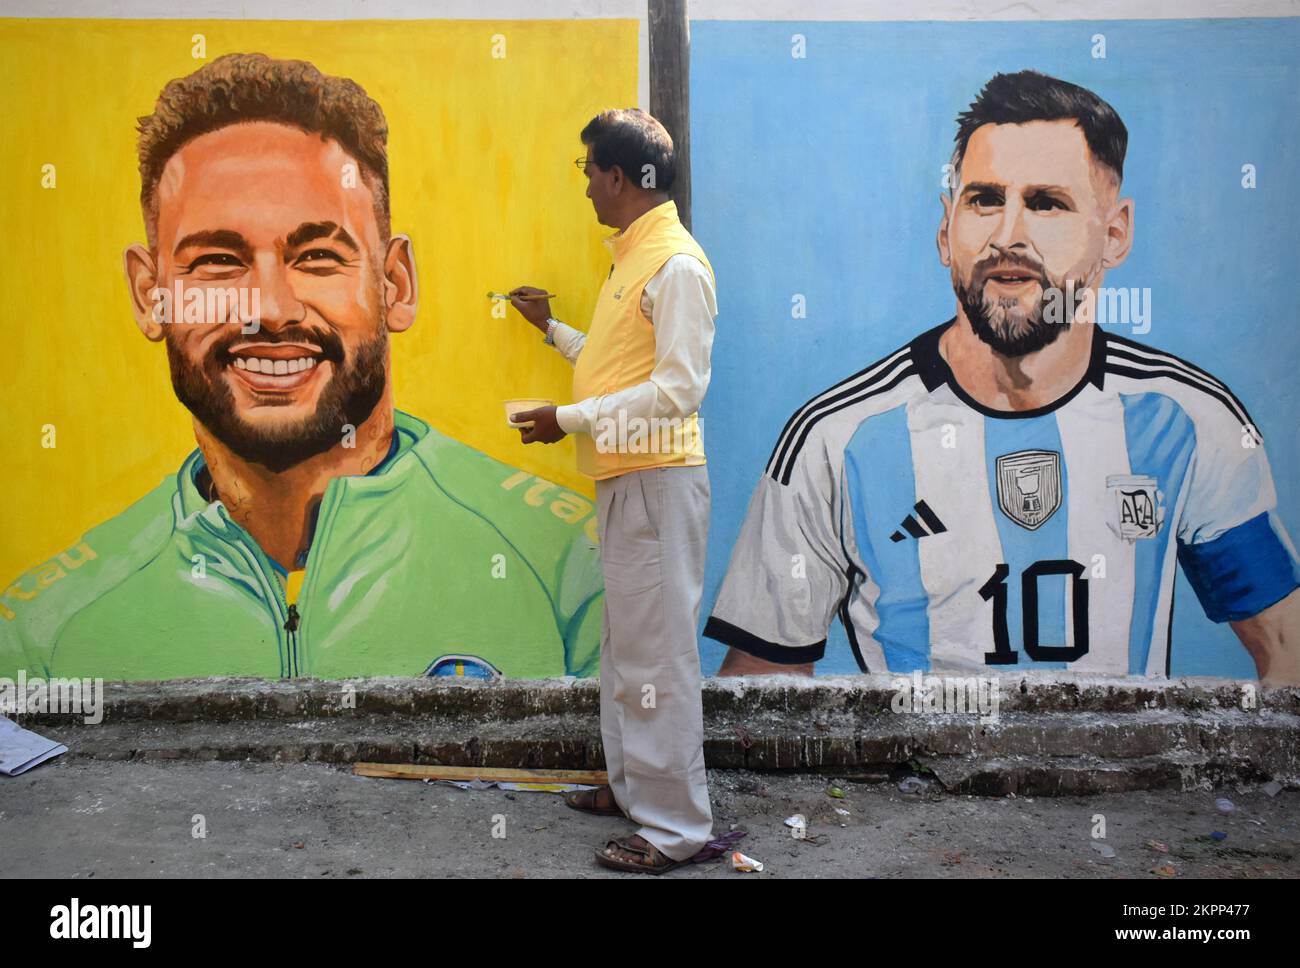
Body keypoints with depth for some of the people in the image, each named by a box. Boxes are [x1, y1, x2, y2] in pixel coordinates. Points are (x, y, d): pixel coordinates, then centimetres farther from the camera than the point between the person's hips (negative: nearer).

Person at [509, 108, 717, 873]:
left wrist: (571, 419, -17)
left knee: (657, 655, -5)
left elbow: (679, 388, -20)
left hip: (658, 480, -10)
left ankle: (676, 827, 4)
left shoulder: (676, 264, -13)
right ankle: (634, 788, 30)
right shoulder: (633, 256, 17)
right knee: (625, 646, 17)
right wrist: (554, 328, 29)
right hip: (623, 479, 10)